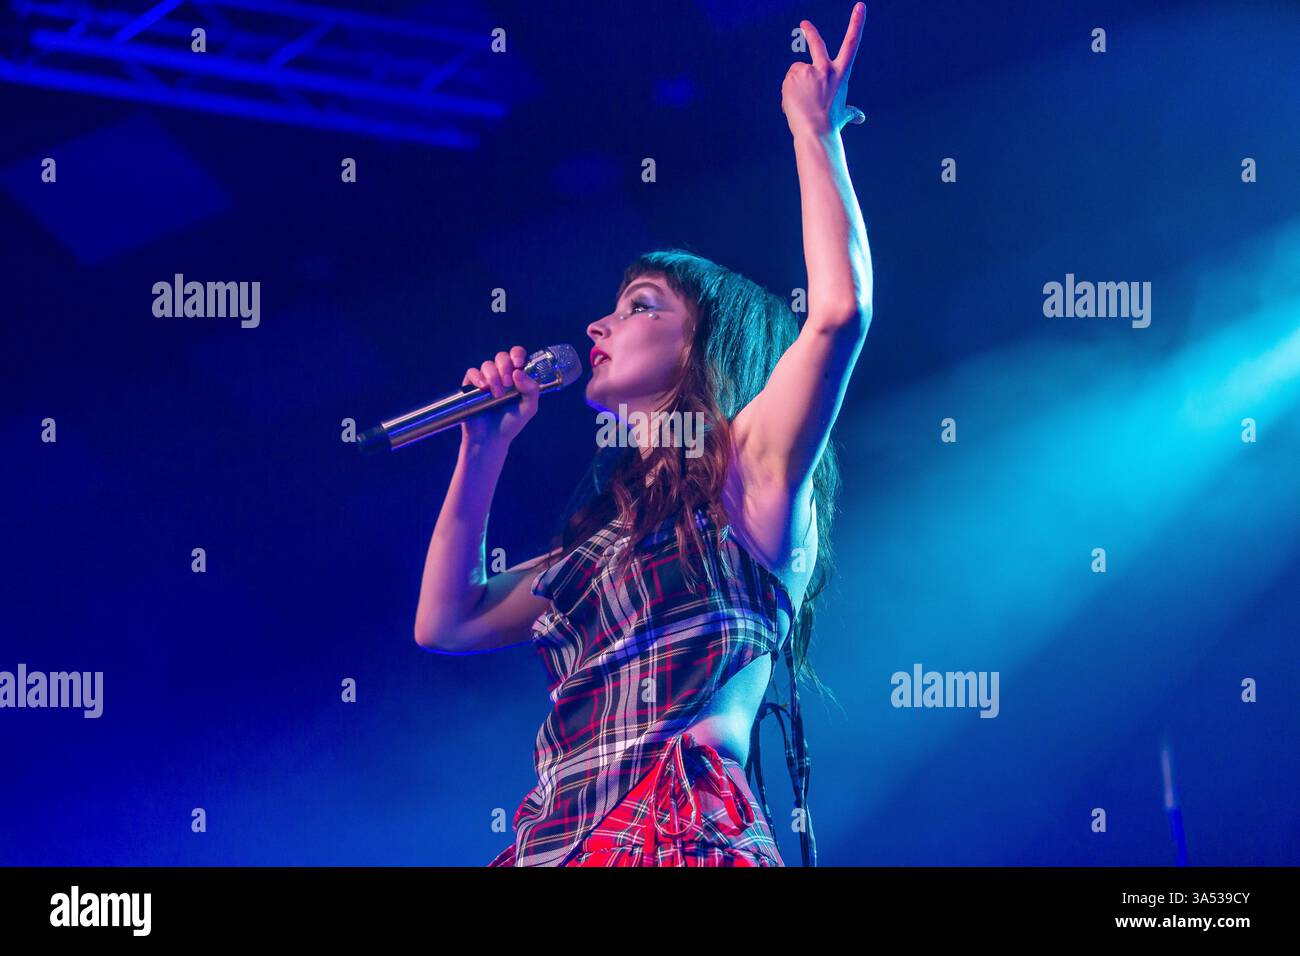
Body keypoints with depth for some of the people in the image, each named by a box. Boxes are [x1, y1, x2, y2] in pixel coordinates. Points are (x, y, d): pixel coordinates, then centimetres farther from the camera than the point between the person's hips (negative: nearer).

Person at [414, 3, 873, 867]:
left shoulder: (743, 473, 4)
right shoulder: (603, 541, 24)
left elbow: (840, 308, -11)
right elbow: (445, 622, 27)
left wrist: (815, 129, 1)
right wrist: (485, 447, 24)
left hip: (683, 838, -6)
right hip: (556, 844, 6)